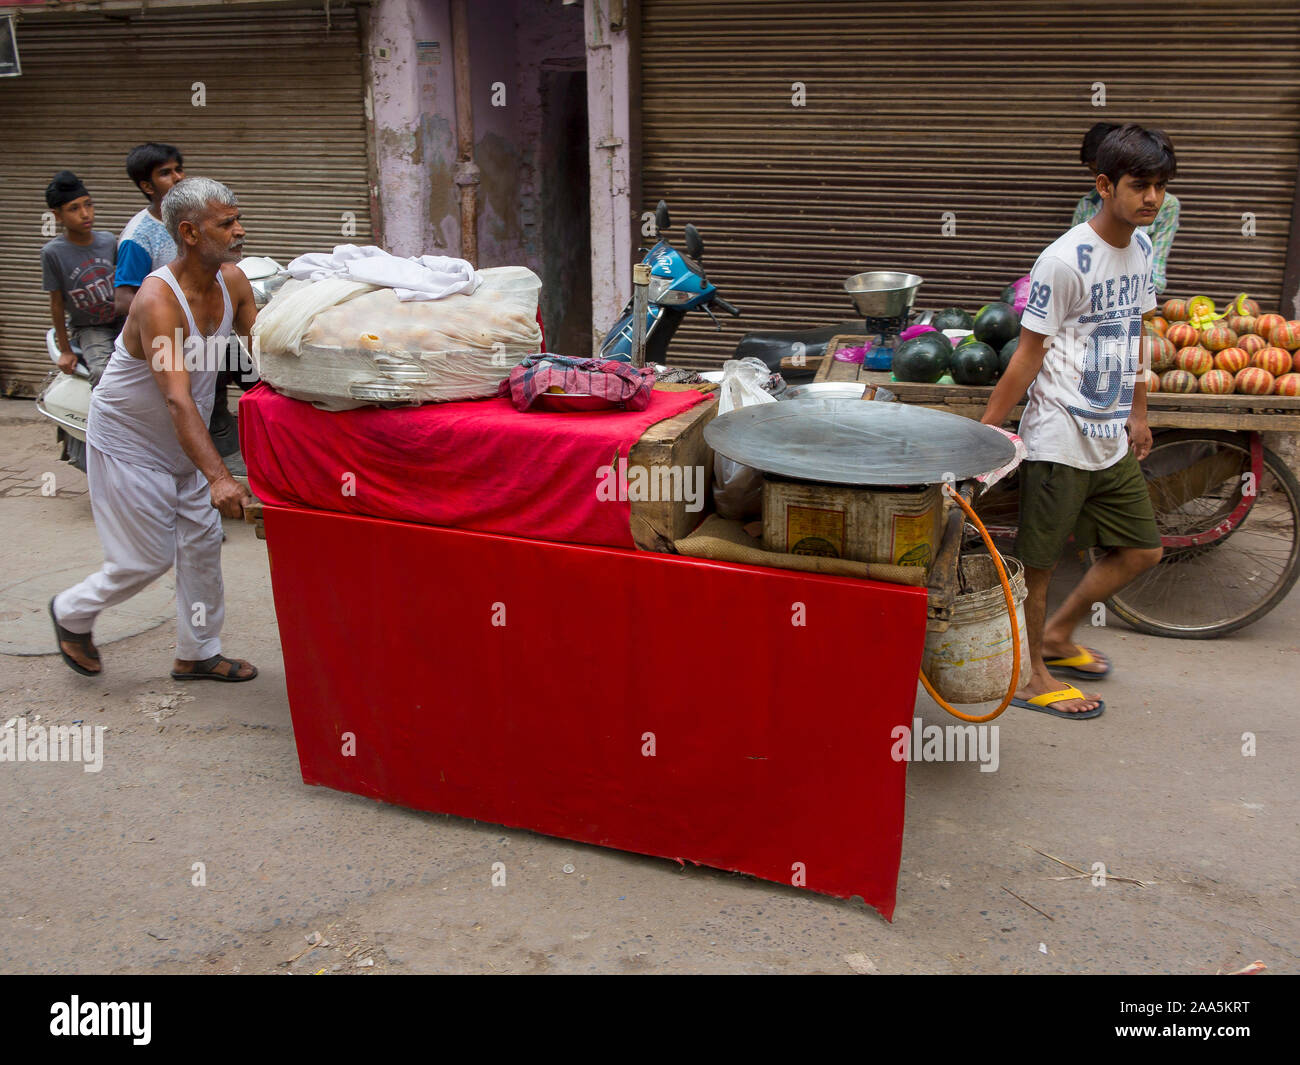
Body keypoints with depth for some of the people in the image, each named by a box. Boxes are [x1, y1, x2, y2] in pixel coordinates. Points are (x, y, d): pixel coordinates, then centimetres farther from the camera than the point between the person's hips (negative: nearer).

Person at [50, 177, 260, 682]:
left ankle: (197, 653, 25)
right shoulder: (158, 299, -31)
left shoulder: (233, 281, -8)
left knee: (203, 542, 10)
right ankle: (71, 613, 29)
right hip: (129, 443, -7)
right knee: (149, 559, 0)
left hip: (184, 442, 7)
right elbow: (177, 399, -41)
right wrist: (219, 478, -52)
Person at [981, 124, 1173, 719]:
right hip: (1060, 440, -8)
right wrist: (985, 432, -13)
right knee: (1038, 559, 3)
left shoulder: (1142, 248, 9)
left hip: (1113, 439, 8)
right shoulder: (1066, 260, -16)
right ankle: (1032, 676, 20)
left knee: (1141, 550, 14)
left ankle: (1057, 635, 32)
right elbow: (1029, 352, -14)